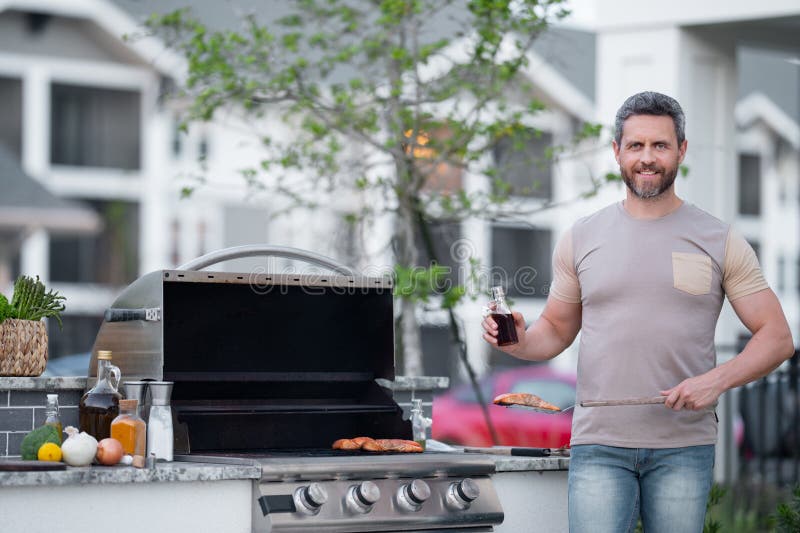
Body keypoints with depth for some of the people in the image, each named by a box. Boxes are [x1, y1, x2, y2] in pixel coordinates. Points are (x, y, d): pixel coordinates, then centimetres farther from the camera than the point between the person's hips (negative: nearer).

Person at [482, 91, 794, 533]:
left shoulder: (720, 242, 4)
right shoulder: (581, 239, 8)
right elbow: (557, 329, 17)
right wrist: (520, 341, -6)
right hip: (599, 447, 0)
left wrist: (718, 380, -14)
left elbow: (777, 338, 3)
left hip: (683, 450, 0)